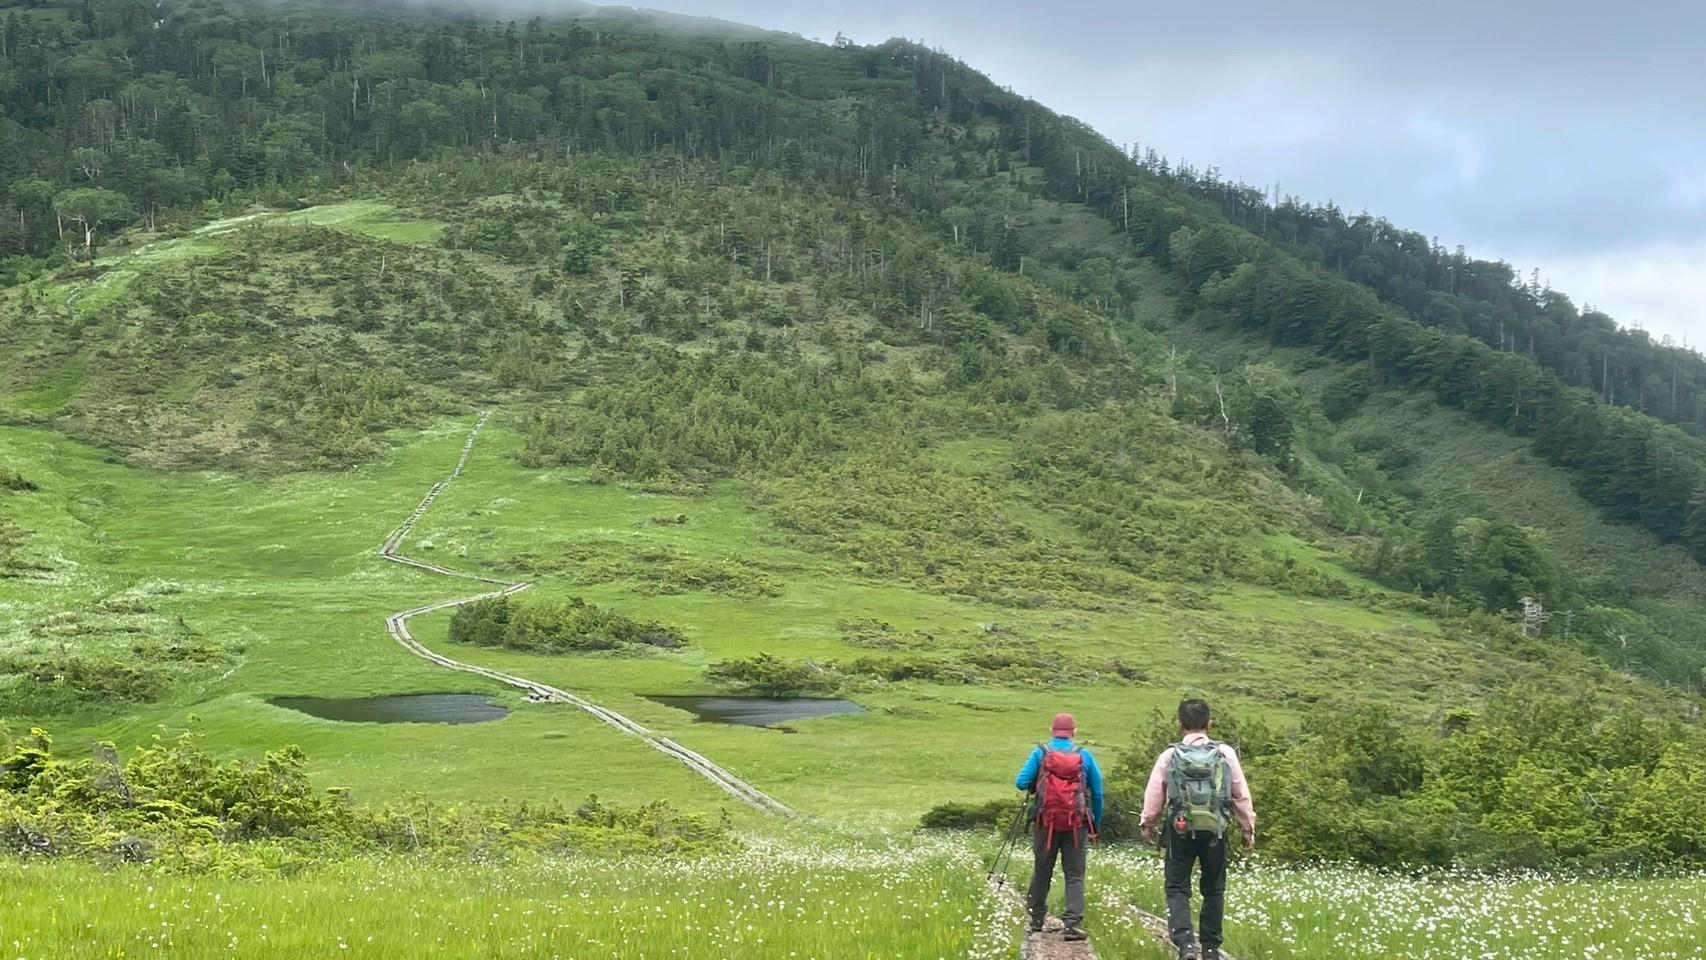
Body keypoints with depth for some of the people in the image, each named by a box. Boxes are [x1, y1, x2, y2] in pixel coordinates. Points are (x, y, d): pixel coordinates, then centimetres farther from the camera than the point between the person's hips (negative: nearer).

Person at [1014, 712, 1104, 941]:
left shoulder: (1040, 753, 0)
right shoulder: (1084, 756, 4)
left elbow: (1021, 783, -5)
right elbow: (1097, 793, 6)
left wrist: (1034, 785, 17)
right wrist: (1095, 825, 14)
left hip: (1046, 822, 0)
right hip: (1077, 825, 0)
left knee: (1041, 872, 14)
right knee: (1075, 875, 1)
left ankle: (1036, 920, 23)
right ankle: (1073, 923, -11)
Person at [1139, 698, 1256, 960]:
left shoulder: (1170, 756, -2)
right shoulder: (1226, 754, 0)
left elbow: (1154, 794, 2)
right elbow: (1241, 794, 2)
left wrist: (1147, 823, 19)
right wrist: (1248, 828, 14)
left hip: (1180, 830, -1)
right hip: (1215, 831, 1)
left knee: (1177, 889, 4)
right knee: (1214, 890, 14)